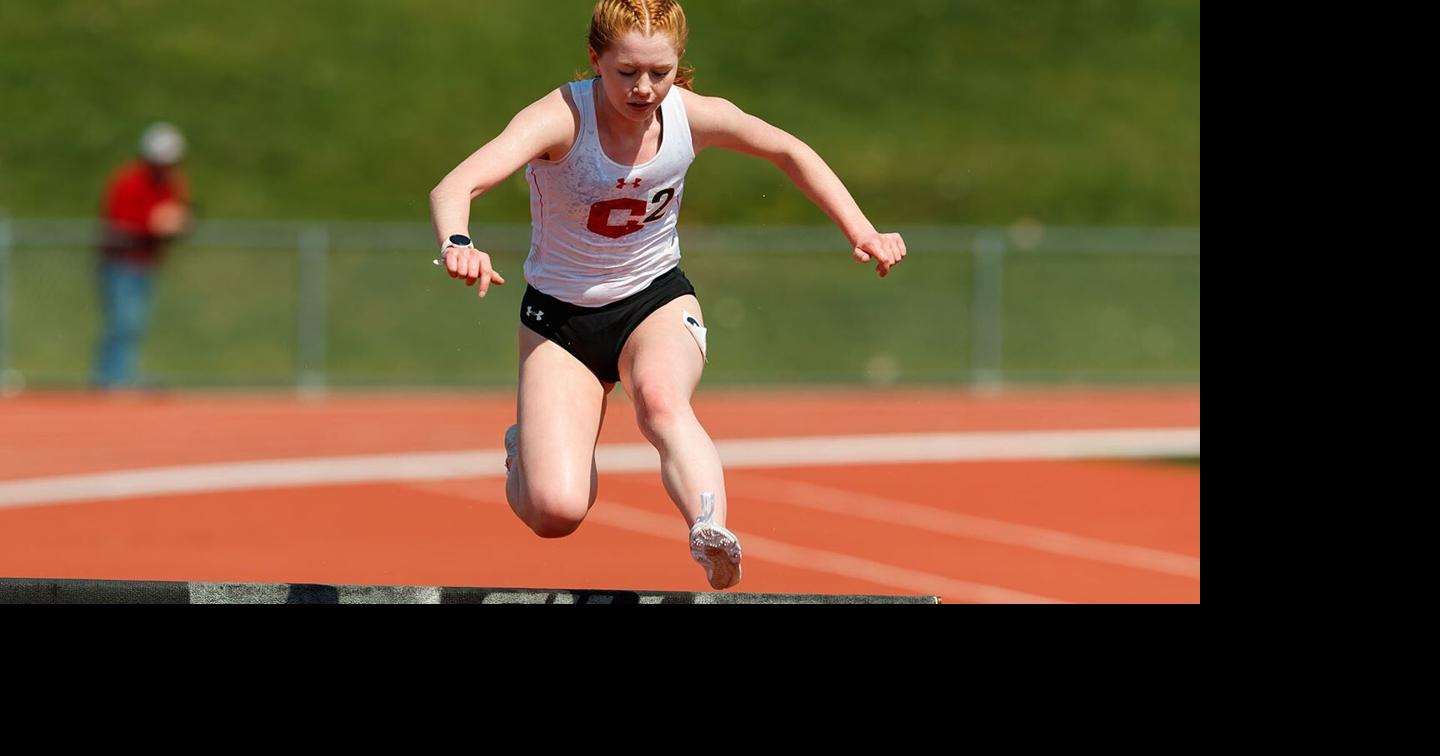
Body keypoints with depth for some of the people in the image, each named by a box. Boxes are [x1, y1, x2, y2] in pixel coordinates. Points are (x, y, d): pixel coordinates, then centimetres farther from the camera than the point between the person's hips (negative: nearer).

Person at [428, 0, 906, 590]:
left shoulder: (694, 117, -13)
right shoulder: (559, 120, -25)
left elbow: (790, 152, 8)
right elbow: (454, 188, -40)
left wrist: (861, 232, 1)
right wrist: (456, 245, -62)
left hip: (658, 303, 1)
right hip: (560, 318, -1)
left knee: (660, 398, -37)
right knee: (554, 512, -14)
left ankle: (712, 534, -57)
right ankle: (526, 453, 22)